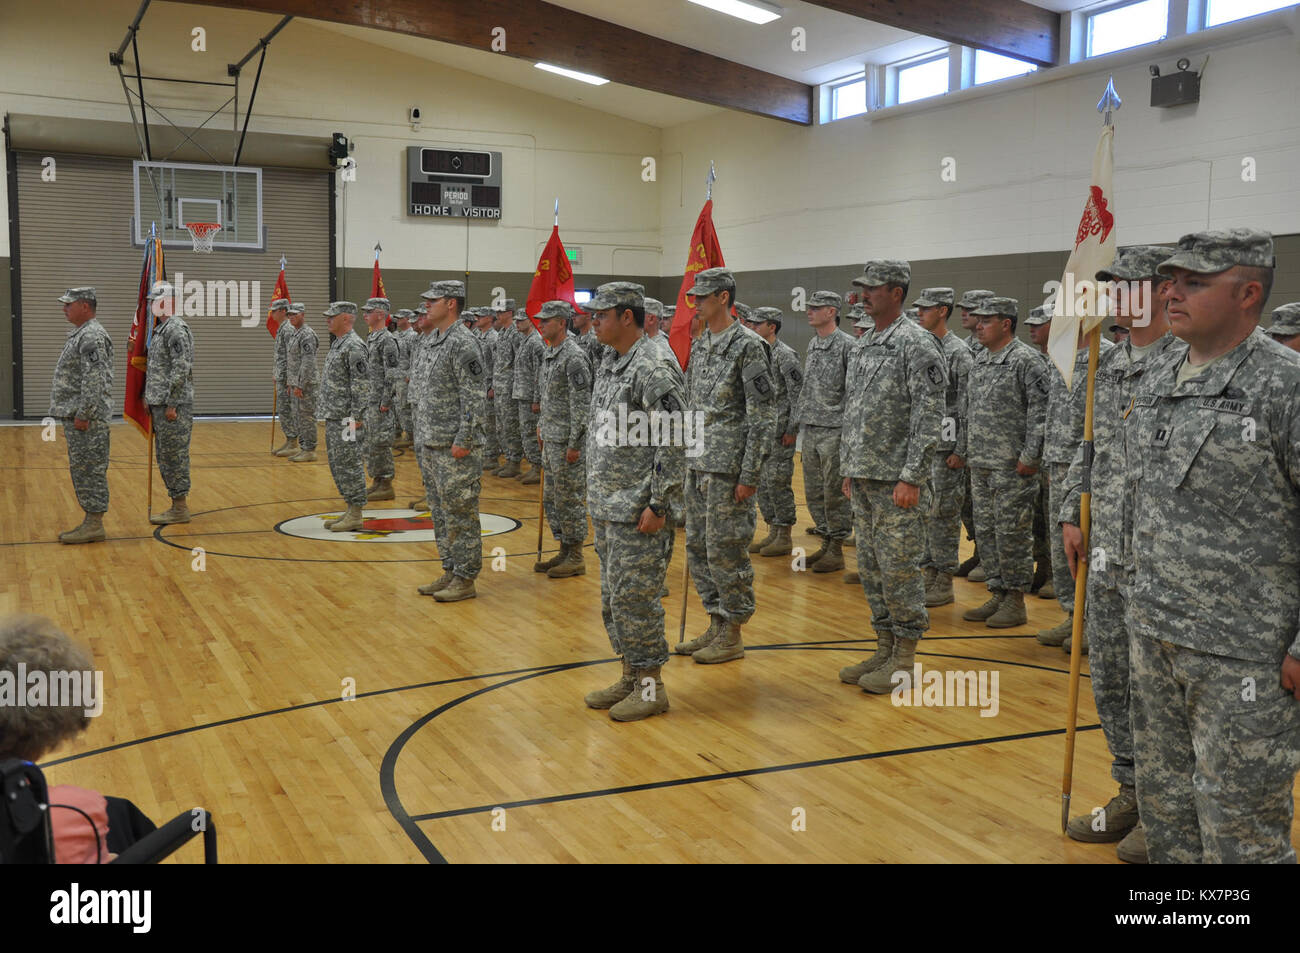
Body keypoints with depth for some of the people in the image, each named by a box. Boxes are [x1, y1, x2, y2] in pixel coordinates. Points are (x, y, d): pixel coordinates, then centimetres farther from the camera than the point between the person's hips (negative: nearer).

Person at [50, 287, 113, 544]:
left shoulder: (92, 337, -16)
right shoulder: (81, 334, 18)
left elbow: (95, 381, -23)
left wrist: (82, 415, -22)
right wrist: (72, 416, 21)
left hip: (87, 420, -11)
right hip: (76, 416, 11)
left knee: (90, 470, -6)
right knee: (82, 471, 13)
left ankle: (94, 525, -1)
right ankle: (91, 522, 18)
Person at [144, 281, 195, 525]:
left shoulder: (176, 329, -14)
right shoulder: (161, 329, 17)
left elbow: (181, 369, -21)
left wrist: (172, 404, -21)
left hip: (172, 405, -10)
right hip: (160, 404, 10)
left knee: (173, 456, -5)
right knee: (166, 457, 13)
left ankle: (180, 509, 1)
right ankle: (177, 505, 19)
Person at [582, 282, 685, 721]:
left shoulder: (651, 370, -17)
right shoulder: (611, 363, 13)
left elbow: (673, 442, -20)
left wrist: (658, 504, -20)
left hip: (637, 512, -10)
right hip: (607, 508, 10)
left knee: (634, 597, -3)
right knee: (613, 597, 15)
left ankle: (651, 685, 10)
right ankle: (631, 676, 27)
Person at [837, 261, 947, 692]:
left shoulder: (916, 344, -12)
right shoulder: (863, 344, 15)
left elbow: (929, 416, -17)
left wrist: (911, 477, -21)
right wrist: (850, 469, 18)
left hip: (897, 481, -9)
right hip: (863, 478, 9)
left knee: (900, 568, -3)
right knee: (871, 567, 13)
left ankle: (903, 661, 7)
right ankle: (885, 649, 24)